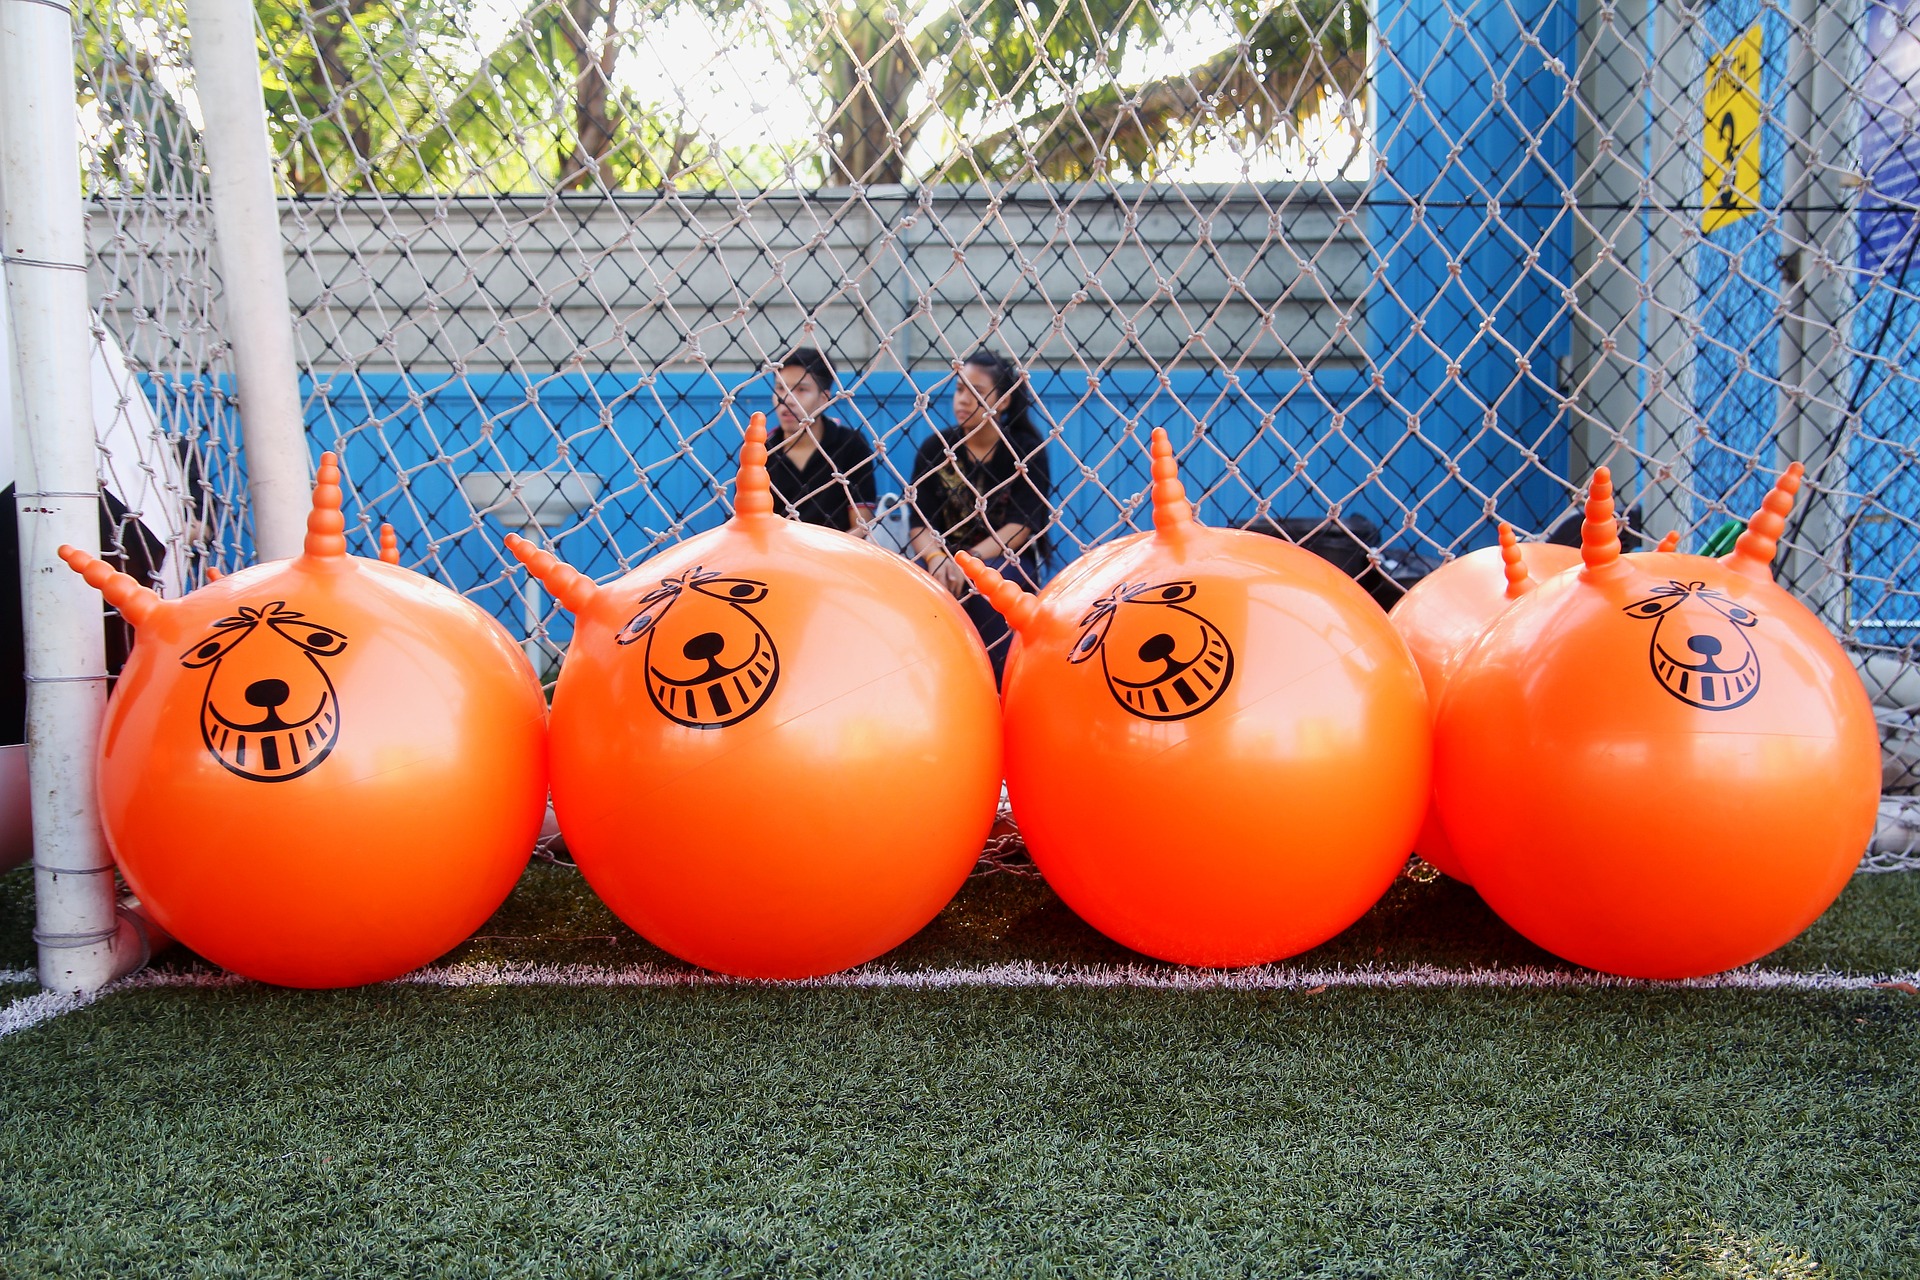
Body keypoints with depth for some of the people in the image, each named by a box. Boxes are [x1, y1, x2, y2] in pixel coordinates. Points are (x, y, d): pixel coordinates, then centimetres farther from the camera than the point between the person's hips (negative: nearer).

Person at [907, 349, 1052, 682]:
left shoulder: (1026, 450, -2)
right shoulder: (934, 448, 4)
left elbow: (1022, 524, -12)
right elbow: (919, 522, -3)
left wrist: (972, 559, -28)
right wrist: (937, 558, -26)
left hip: (1007, 560, -2)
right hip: (946, 555, 2)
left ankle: (1001, 678, -24)